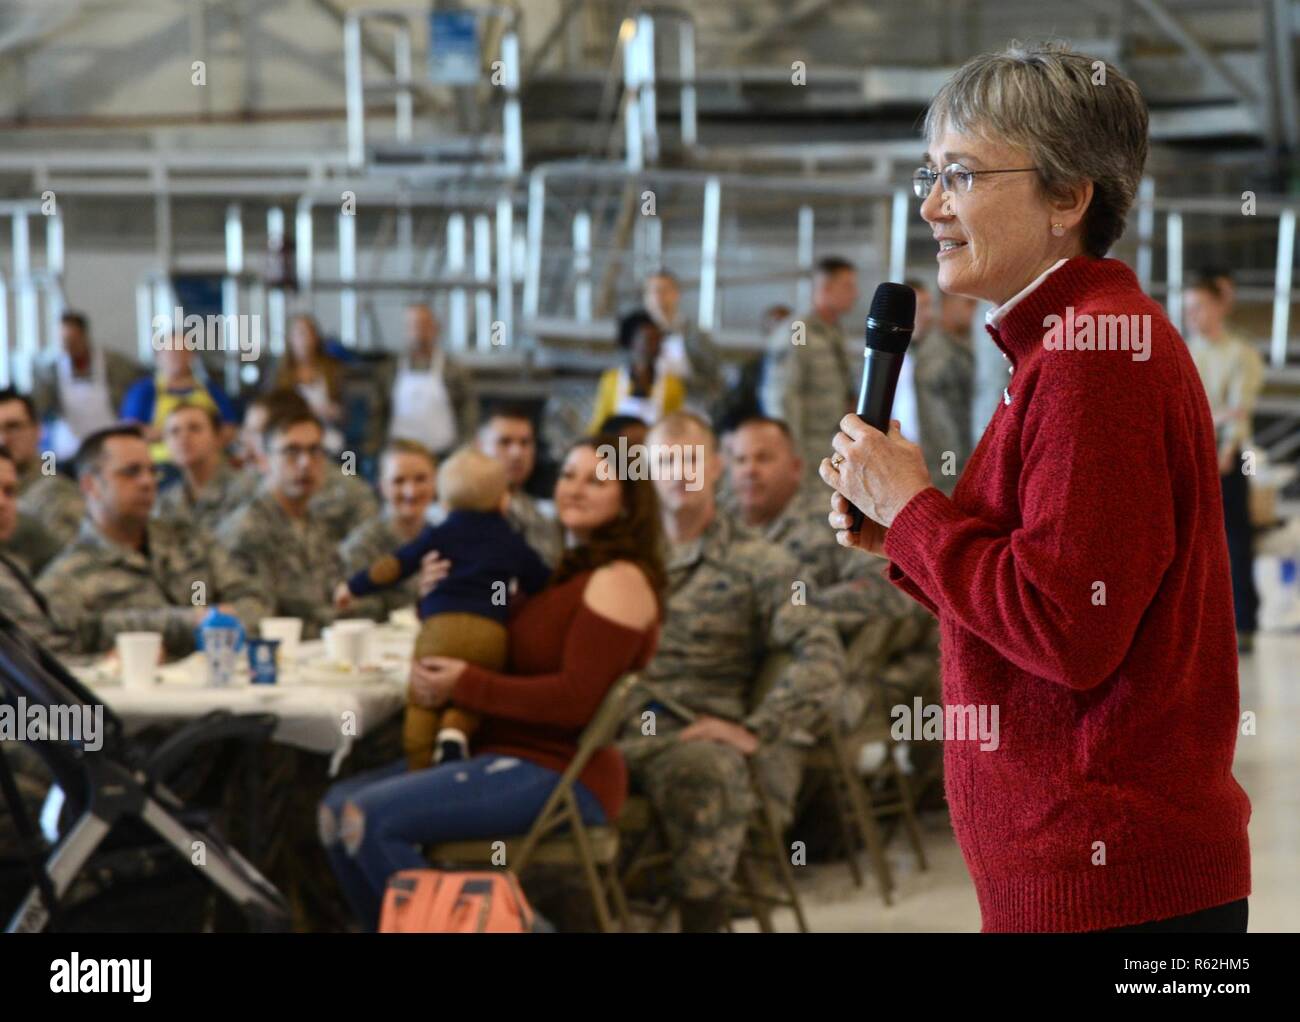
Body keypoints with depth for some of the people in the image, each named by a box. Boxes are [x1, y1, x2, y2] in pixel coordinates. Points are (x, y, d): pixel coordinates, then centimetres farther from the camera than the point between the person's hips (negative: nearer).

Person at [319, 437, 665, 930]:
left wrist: (466, 685, -17)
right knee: (339, 805, 3)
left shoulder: (619, 580, -11)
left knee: (370, 816, -22)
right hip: (504, 755, 10)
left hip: (558, 774, -10)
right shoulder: (565, 572, 17)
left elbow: (576, 699, -19)